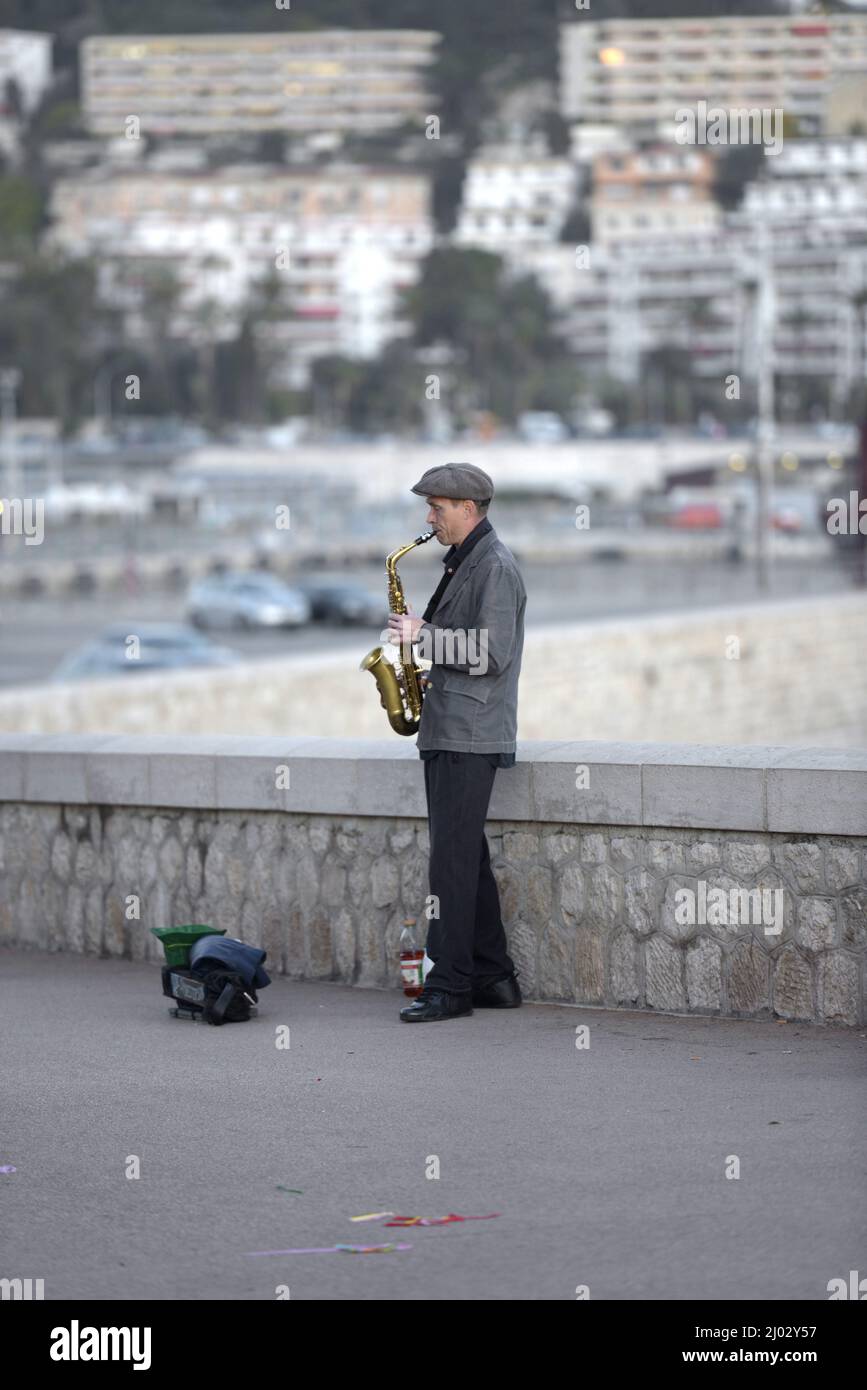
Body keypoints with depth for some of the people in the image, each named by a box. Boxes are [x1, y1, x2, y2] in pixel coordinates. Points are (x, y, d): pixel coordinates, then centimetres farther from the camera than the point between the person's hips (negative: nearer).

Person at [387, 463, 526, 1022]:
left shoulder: (495, 566, -12)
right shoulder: (463, 561, 19)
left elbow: (492, 651, -20)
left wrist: (424, 635, -14)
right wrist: (419, 635, 10)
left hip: (471, 735, -10)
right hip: (449, 729, 10)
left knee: (453, 859, -11)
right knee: (467, 857, 11)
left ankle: (450, 986, -10)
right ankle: (494, 978, 15)